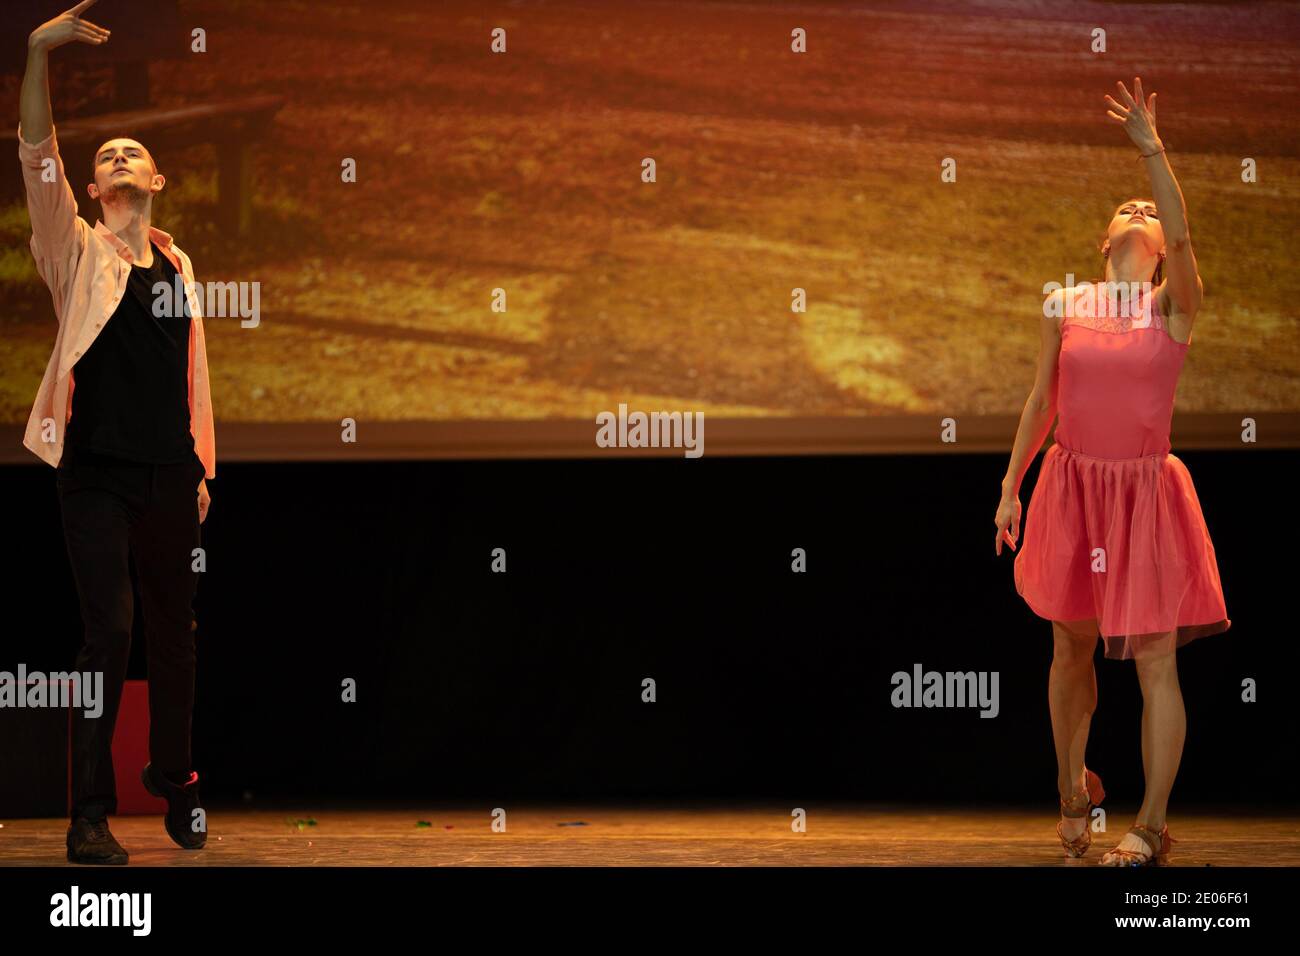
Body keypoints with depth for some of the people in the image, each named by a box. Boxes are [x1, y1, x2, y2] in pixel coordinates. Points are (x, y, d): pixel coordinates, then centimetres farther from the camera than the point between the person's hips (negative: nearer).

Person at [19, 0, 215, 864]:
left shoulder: (179, 266, 14)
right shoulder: (79, 251, 4)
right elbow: (38, 152, -9)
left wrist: (202, 466, 12)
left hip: (170, 473, 4)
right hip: (98, 470, -4)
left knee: (175, 633, 10)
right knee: (110, 632, -10)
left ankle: (176, 787, 25)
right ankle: (90, 815, -6)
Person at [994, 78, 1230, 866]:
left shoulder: (1175, 305, -3)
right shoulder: (1065, 305, 5)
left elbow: (1184, 235, -22)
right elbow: (1042, 401, 10)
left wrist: (1152, 147, -27)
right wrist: (1011, 486, 8)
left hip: (1144, 490, -3)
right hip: (1072, 486, 3)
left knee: (1156, 661, -3)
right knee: (1072, 650, 12)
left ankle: (1152, 825, 4)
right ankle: (1073, 788, 32)